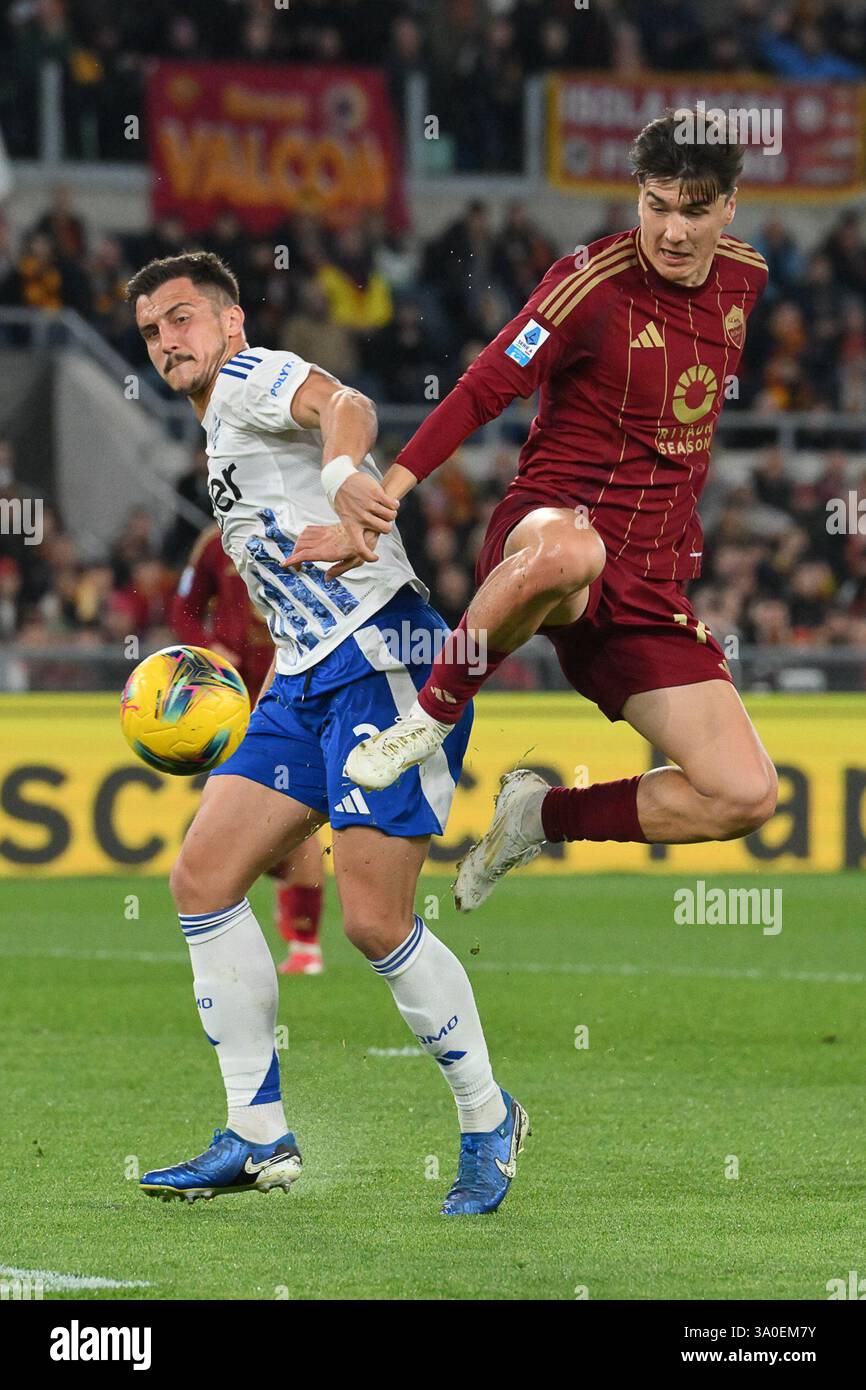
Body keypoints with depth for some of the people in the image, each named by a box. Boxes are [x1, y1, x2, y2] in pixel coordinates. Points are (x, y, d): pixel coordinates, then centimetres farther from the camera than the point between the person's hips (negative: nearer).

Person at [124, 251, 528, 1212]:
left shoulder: (248, 377, -2)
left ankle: (488, 1122, 6)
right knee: (202, 878, 0)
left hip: (380, 659, -10)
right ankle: (259, 1136, 4)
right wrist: (256, 704, 26)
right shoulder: (223, 441, 26)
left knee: (376, 923, -13)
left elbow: (343, 404, -27)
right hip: (305, 680, 10)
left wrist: (344, 474, -49)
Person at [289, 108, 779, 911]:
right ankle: (428, 719, -22)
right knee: (567, 551, -47)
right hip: (550, 519, -6)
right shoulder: (595, 282, -11)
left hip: (652, 583, 6)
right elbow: (482, 392, -10)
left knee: (746, 799, -9)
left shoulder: (744, 279, 7)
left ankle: (540, 818, 13)